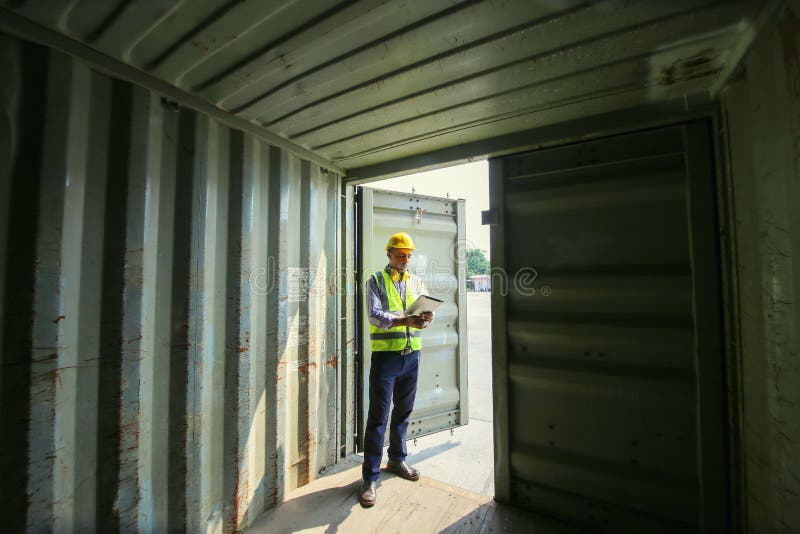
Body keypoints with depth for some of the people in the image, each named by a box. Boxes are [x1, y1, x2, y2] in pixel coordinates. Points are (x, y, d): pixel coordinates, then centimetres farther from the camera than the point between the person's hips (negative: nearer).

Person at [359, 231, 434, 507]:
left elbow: (427, 309, 3)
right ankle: (370, 477, 19)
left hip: (412, 353, 5)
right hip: (385, 353, -4)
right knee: (378, 415, 2)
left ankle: (397, 459, 39)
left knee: (403, 411, 18)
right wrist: (406, 320, -29)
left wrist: (427, 317, -21)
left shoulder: (416, 281, 12)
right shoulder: (376, 281, -2)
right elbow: (375, 315, -14)